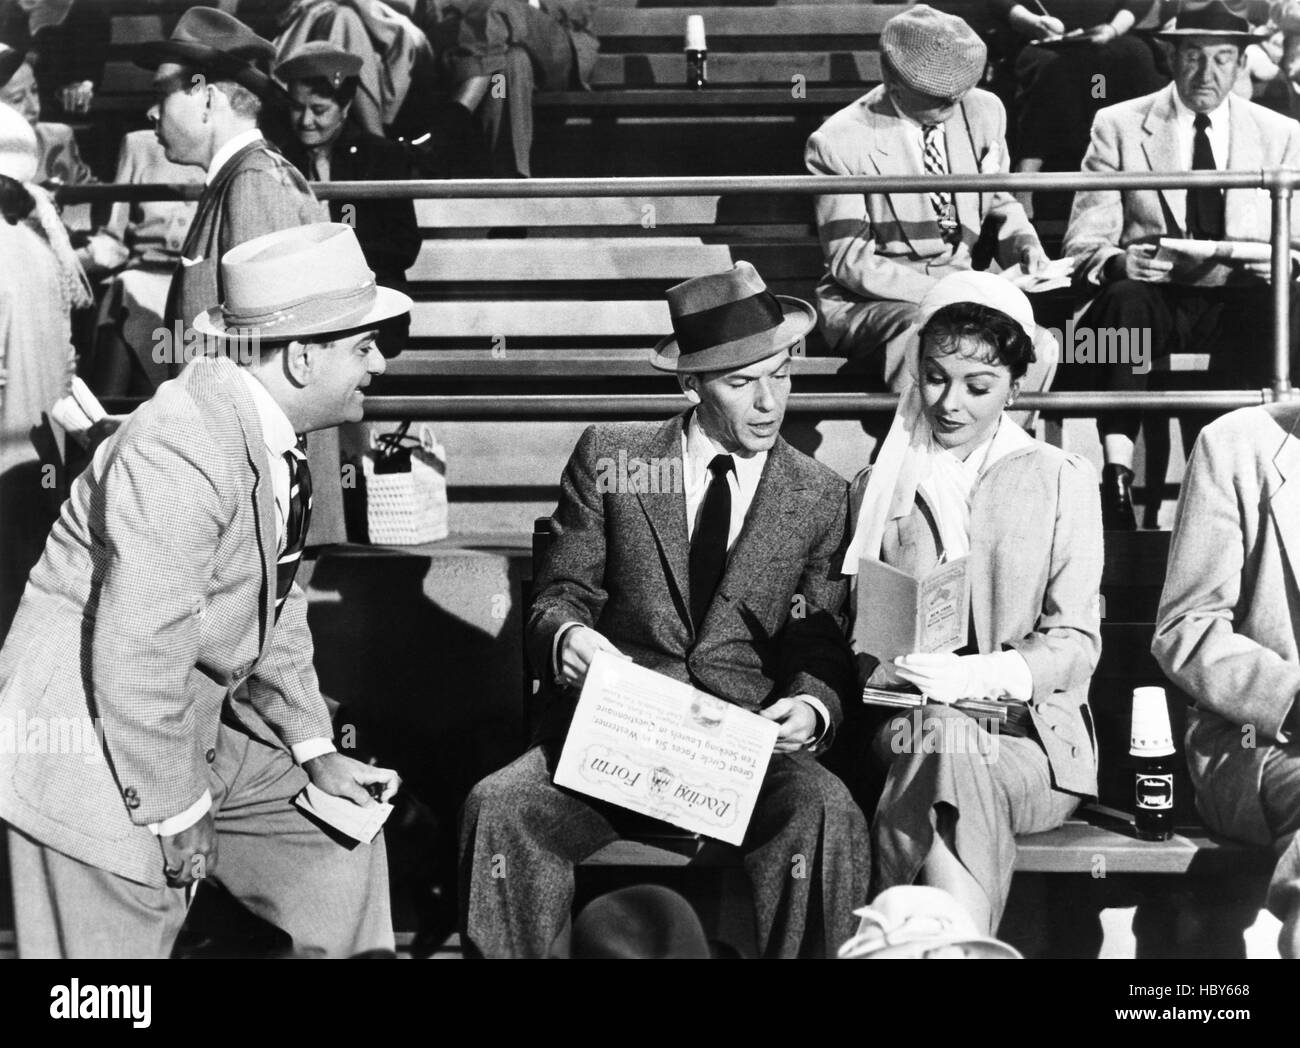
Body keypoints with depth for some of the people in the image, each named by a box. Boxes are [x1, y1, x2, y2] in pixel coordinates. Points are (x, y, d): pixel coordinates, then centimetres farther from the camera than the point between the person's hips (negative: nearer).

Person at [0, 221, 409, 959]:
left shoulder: (271, 435, 1)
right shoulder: (183, 454, -27)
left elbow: (277, 607, 12)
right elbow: (136, 656, -28)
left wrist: (316, 751, 8)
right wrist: (178, 815, -19)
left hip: (199, 724, 9)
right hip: (94, 748, -9)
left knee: (341, 830, 14)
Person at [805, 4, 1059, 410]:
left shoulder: (984, 111, 4)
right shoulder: (839, 141, -12)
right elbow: (849, 261, -12)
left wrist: (1024, 244, -4)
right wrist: (937, 292, -22)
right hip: (871, 301, -4)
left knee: (1037, 348, -24)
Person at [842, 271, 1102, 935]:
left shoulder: (1063, 482, 11)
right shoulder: (877, 488, 18)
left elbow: (1076, 642, 3)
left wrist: (978, 676, -17)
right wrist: (895, 685, -12)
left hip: (1033, 738, -1)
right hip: (903, 726, 1)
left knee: (945, 736, -36)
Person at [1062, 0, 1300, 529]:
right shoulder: (1118, 125, 9)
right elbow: (1085, 239, 3)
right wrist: (1117, 261, -20)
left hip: (1238, 302, 1)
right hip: (1149, 296, -1)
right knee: (1124, 299, -35)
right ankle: (1116, 479, -40)